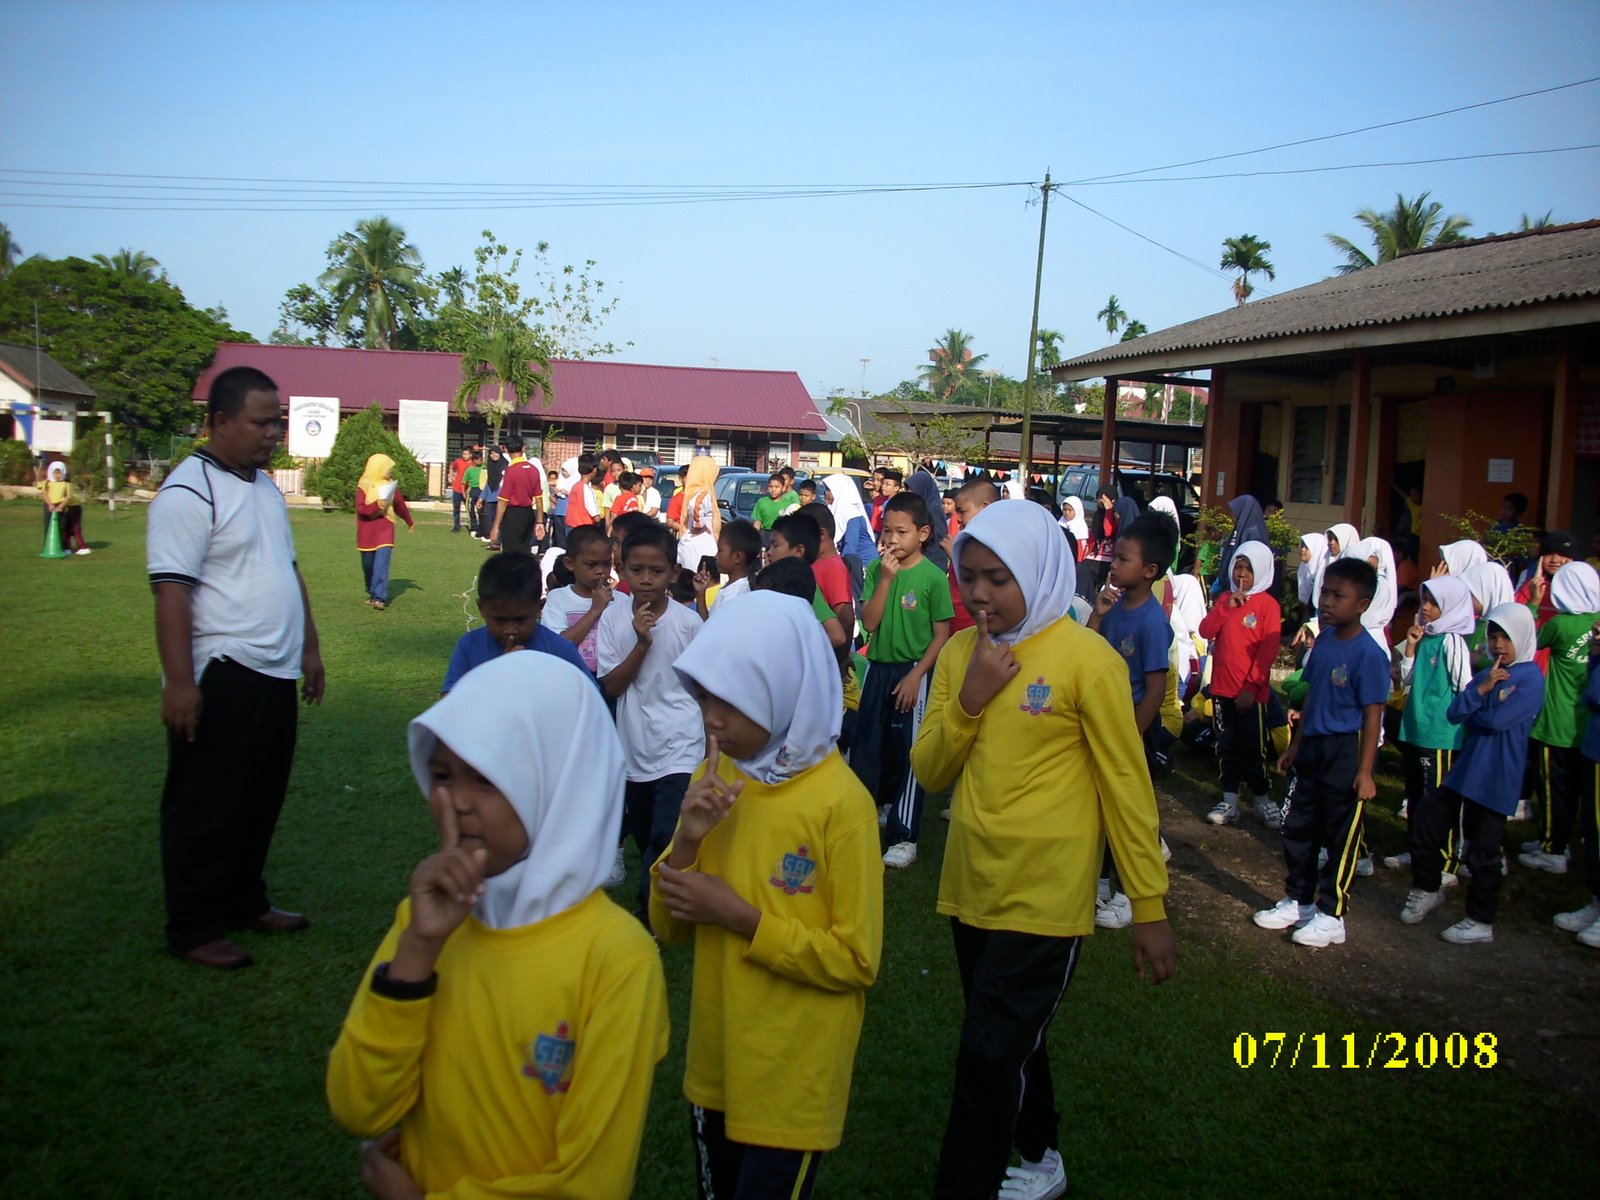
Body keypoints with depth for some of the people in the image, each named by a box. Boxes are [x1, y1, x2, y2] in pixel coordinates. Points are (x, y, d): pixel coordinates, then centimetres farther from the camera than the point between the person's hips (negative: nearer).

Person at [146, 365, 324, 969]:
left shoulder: (265, 485, 14)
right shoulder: (188, 493, -14)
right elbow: (171, 591, -20)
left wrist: (309, 646, 21)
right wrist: (179, 682, -24)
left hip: (274, 673, 9)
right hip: (221, 676, -9)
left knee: (261, 799, 17)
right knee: (206, 808, 2)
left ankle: (245, 902, 32)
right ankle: (193, 929, 14)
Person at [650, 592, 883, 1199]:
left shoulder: (840, 802, -20)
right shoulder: (712, 777, -1)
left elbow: (856, 961, -16)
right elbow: (670, 928, 1)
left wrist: (739, 916, -22)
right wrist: (686, 840, -17)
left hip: (793, 1079, -6)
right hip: (713, 1062, 6)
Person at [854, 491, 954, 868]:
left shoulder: (933, 577, -11)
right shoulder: (876, 570, 1)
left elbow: (941, 636, -8)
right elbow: (869, 622, -7)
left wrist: (915, 675, -14)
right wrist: (886, 578, -14)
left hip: (913, 673, -4)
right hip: (878, 667, 5)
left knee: (907, 752, 0)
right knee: (866, 745, 13)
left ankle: (904, 836, 10)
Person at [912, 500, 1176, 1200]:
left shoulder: (1086, 659, -14)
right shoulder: (959, 653, 3)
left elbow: (1127, 788, -10)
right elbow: (930, 773, 2)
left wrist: (1150, 908, -10)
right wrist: (968, 699, -14)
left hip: (1045, 899, -6)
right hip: (971, 889, 6)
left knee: (991, 1053, -4)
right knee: (1015, 1042, 22)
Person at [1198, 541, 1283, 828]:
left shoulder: (1268, 604, -6)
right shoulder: (1225, 600, 10)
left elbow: (1268, 650, -11)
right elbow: (1205, 631, -1)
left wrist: (1251, 687, -15)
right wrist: (1227, 606, -13)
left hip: (1251, 692, -5)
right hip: (1221, 688, 5)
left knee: (1254, 748, 3)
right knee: (1226, 746, 10)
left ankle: (1263, 800, 16)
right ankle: (1229, 801, 17)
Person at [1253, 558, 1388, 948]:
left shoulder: (1368, 654, -17)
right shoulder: (1324, 640, 4)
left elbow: (1372, 715, -17)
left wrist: (1365, 771, -18)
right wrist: (1295, 746, 18)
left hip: (1344, 754, -8)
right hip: (1312, 748, 8)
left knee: (1340, 837, 6)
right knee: (1298, 829, 16)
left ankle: (1330, 916, 17)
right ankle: (1297, 901, 32)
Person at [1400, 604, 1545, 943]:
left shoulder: (1531, 679, -11)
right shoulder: (1486, 674, 10)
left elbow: (1497, 720, -23)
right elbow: (1454, 713, 1)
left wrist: (1470, 713, -4)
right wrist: (1480, 690, -14)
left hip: (1496, 779, -7)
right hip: (1464, 770, 7)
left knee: (1483, 852, 3)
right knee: (1425, 825, 9)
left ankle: (1480, 922, 19)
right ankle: (1426, 891, 30)